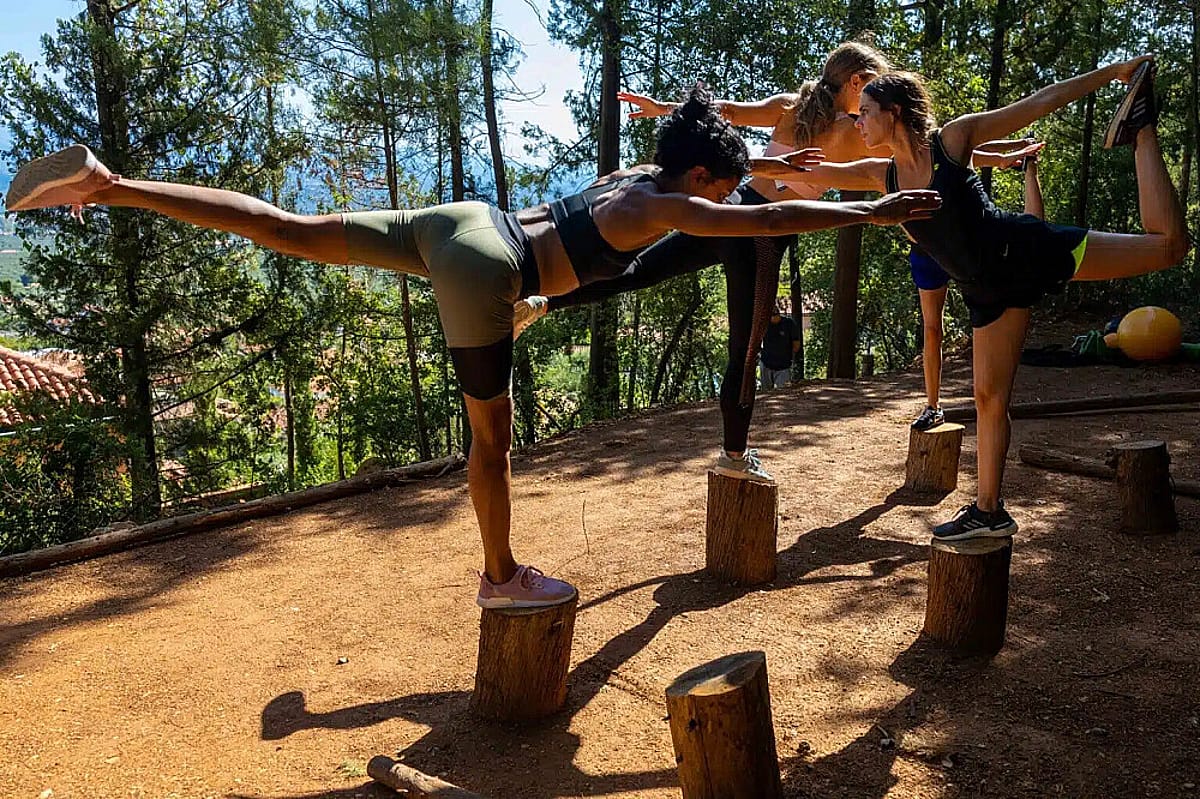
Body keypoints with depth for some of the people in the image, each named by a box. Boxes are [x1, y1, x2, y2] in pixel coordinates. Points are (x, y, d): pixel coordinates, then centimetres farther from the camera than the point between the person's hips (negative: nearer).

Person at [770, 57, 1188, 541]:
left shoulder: (952, 139, -12)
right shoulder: (882, 175, 1)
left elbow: (1040, 102, -8)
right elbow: (814, 173, 5)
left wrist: (1114, 71, -6)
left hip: (1027, 252, -5)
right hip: (987, 291, 5)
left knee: (1168, 243, -7)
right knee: (989, 396, 8)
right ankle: (988, 512, 18)